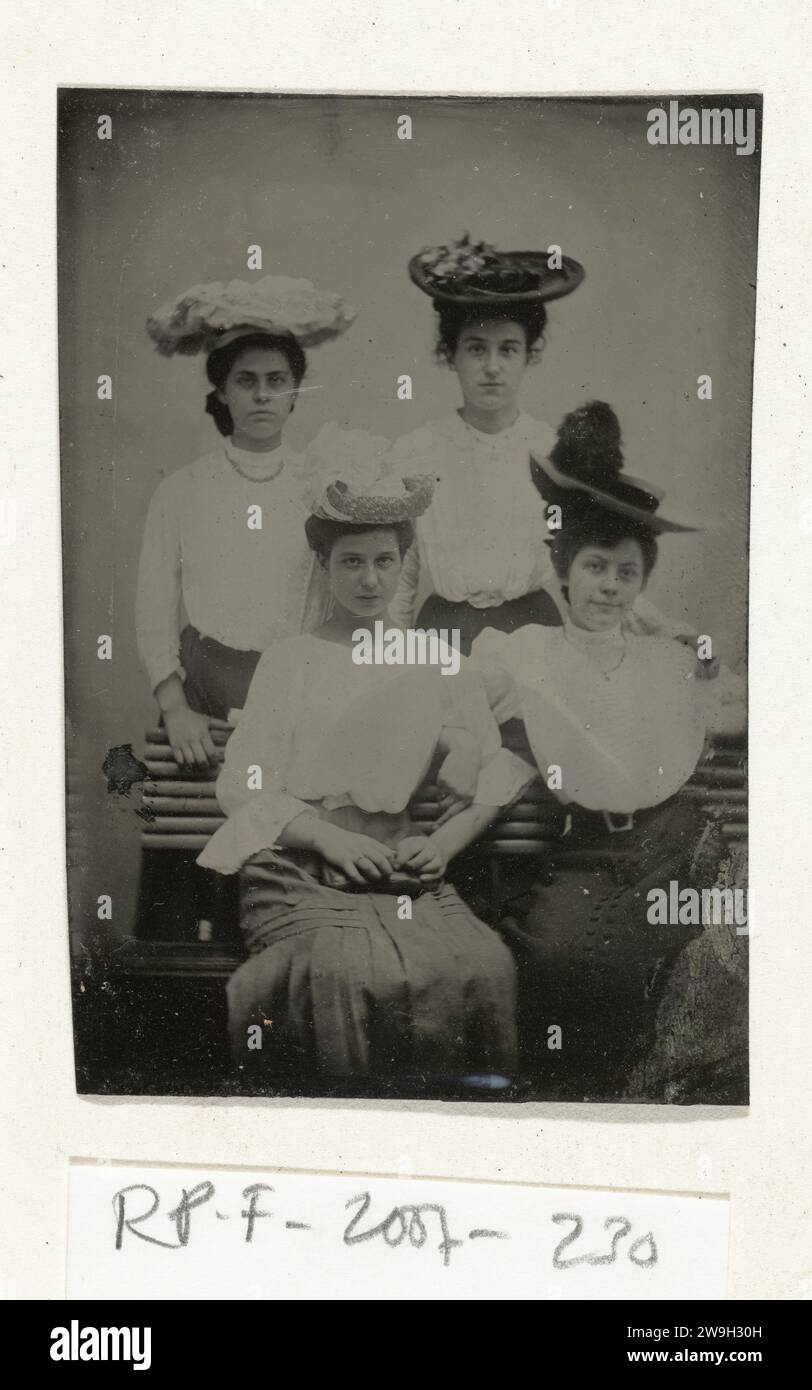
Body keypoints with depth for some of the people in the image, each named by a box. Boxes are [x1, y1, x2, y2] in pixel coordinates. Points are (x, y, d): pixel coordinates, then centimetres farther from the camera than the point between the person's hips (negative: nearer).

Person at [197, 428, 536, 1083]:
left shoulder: (437, 662, 19)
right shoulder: (289, 661, 13)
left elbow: (501, 771, 12)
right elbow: (241, 784, 4)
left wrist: (449, 838, -8)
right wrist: (329, 837, -12)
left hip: (408, 866, 2)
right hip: (302, 868, -2)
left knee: (484, 964, -28)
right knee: (344, 968, -33)